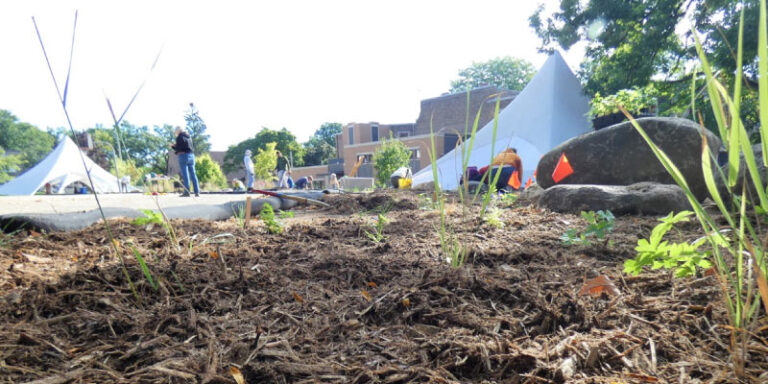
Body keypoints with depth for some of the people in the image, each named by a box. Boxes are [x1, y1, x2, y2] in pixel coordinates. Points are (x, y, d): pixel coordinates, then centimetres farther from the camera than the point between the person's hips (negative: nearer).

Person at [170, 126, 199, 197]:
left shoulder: (179, 137, -4)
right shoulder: (189, 137, 16)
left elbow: (178, 149, -9)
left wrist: (172, 146, 11)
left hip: (183, 155, -6)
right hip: (191, 155, 6)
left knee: (185, 175, -6)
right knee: (193, 174, 5)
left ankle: (187, 192, -8)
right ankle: (197, 192, 1)